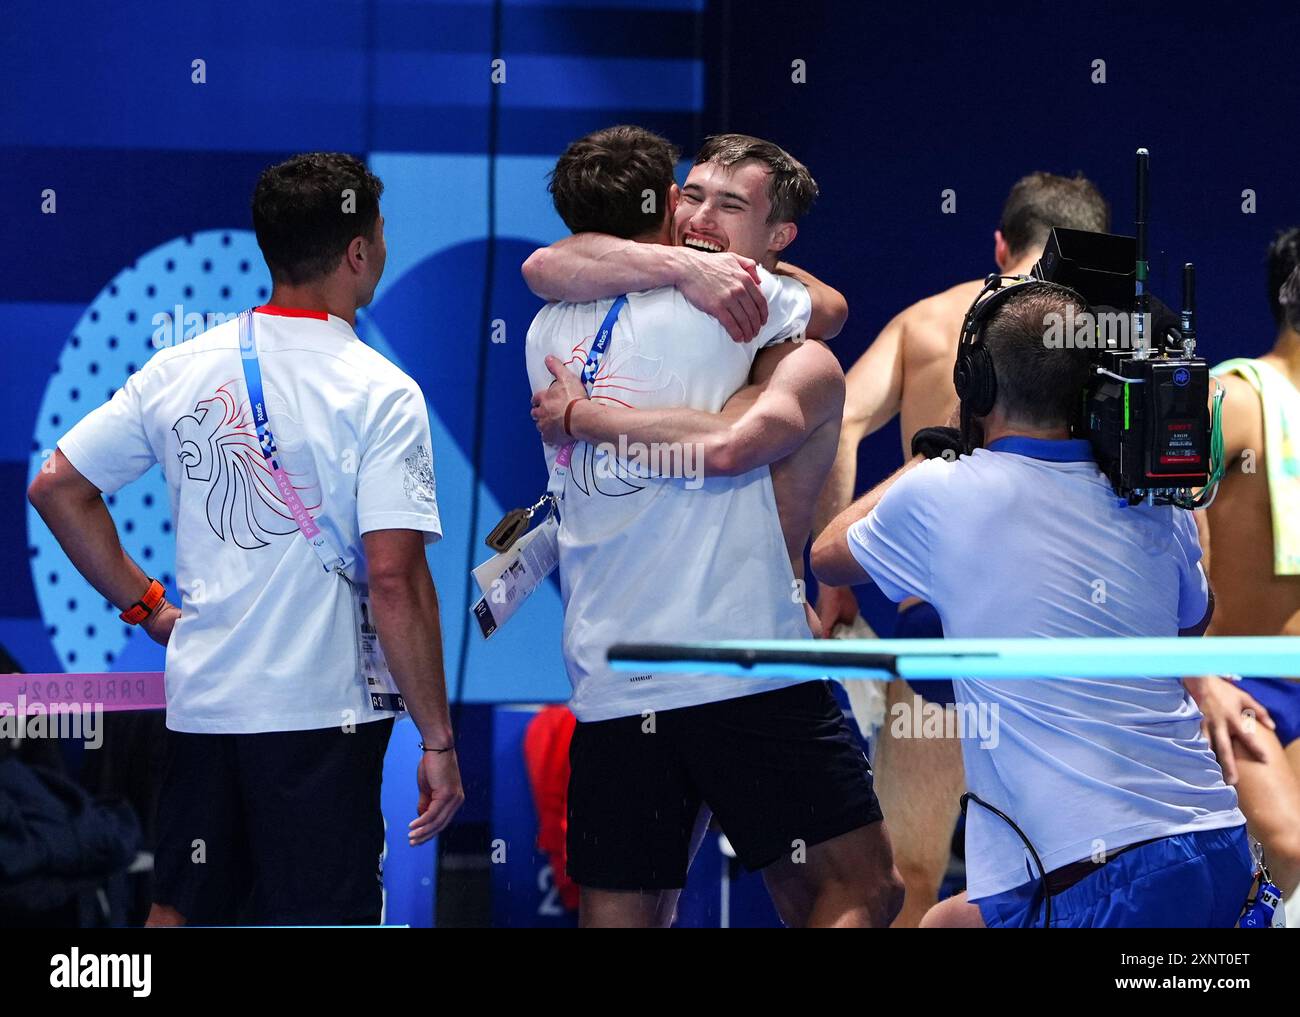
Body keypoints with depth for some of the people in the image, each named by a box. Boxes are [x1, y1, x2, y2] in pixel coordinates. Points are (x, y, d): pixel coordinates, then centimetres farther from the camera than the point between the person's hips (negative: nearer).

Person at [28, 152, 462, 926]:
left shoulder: (180, 370, 5)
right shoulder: (379, 392, -11)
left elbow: (58, 489, 8)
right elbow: (395, 580, -16)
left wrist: (145, 605, 14)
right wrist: (438, 740, -10)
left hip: (199, 702, 5)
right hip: (320, 714, -5)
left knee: (181, 912, 14)